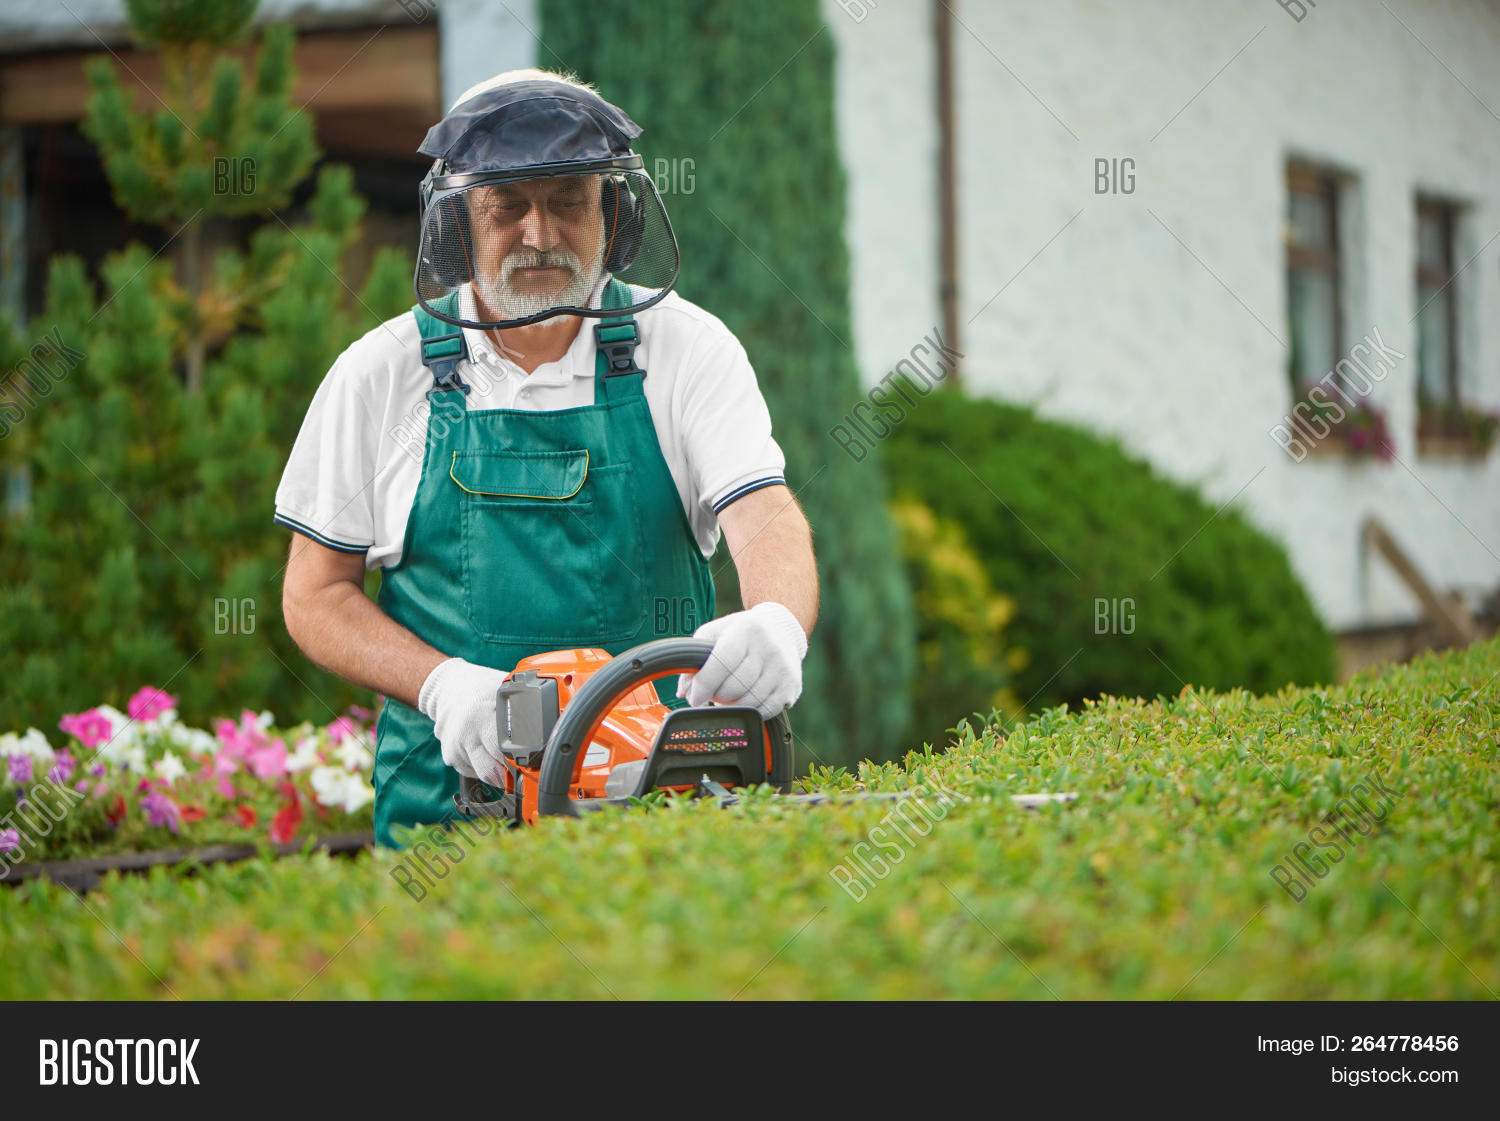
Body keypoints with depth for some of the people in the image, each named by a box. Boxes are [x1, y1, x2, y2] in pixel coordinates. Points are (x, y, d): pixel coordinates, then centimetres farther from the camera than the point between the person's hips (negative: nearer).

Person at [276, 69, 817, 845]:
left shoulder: (686, 349, 4)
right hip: (449, 799, 0)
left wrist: (776, 625, -34)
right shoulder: (382, 374, 5)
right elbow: (315, 595, 8)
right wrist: (442, 686, -10)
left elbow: (765, 517, -11)